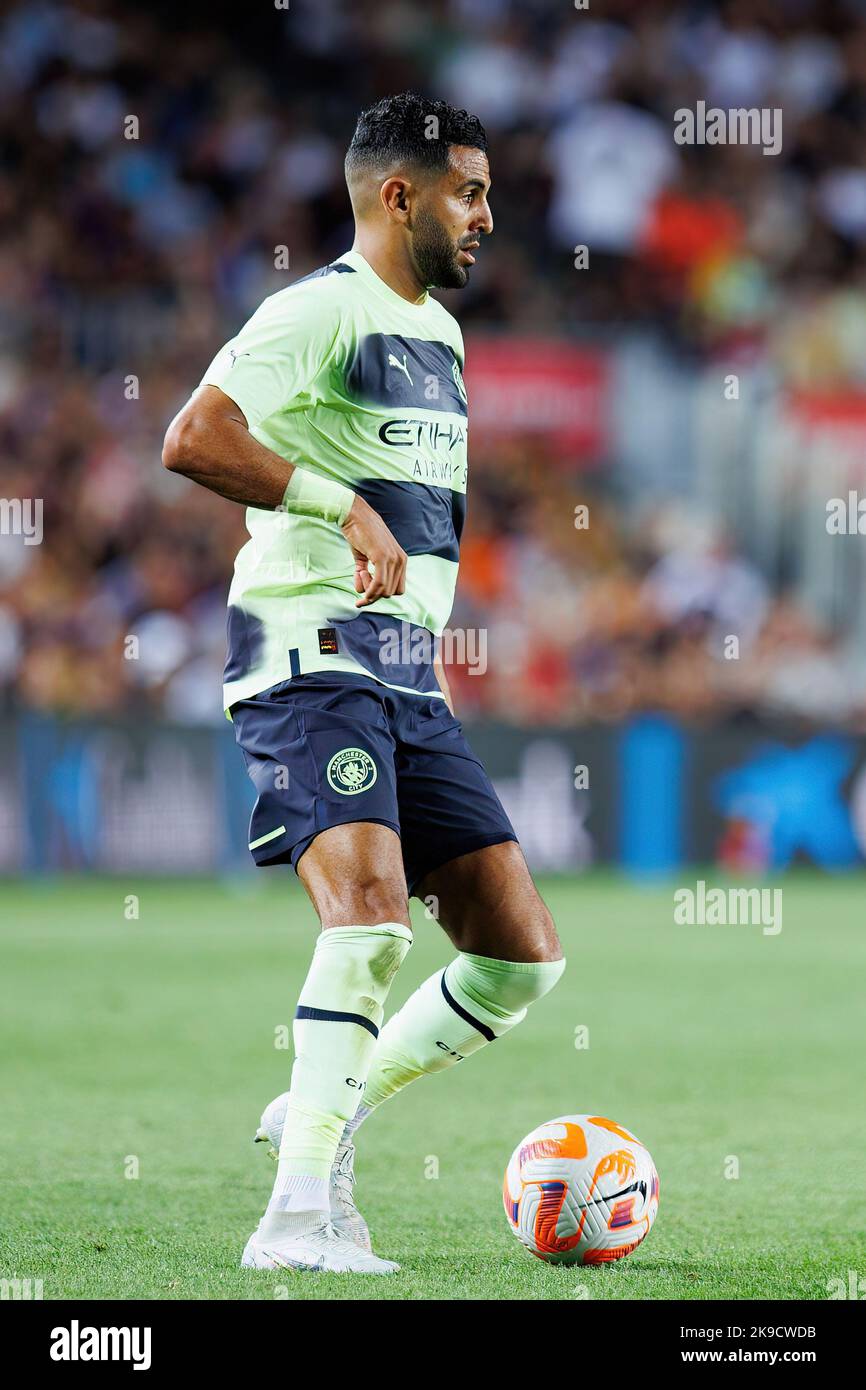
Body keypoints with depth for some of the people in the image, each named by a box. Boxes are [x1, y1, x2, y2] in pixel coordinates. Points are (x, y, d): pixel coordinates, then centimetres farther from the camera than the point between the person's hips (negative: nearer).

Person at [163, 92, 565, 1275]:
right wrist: (343, 504, -24)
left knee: (524, 956, 2)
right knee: (372, 916, -27)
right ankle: (302, 1212, -24)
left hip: (407, 680, 9)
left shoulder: (441, 334, 21)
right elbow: (193, 440, -22)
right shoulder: (322, 311, -8)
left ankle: (322, 1112, 15)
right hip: (311, 659, -9)